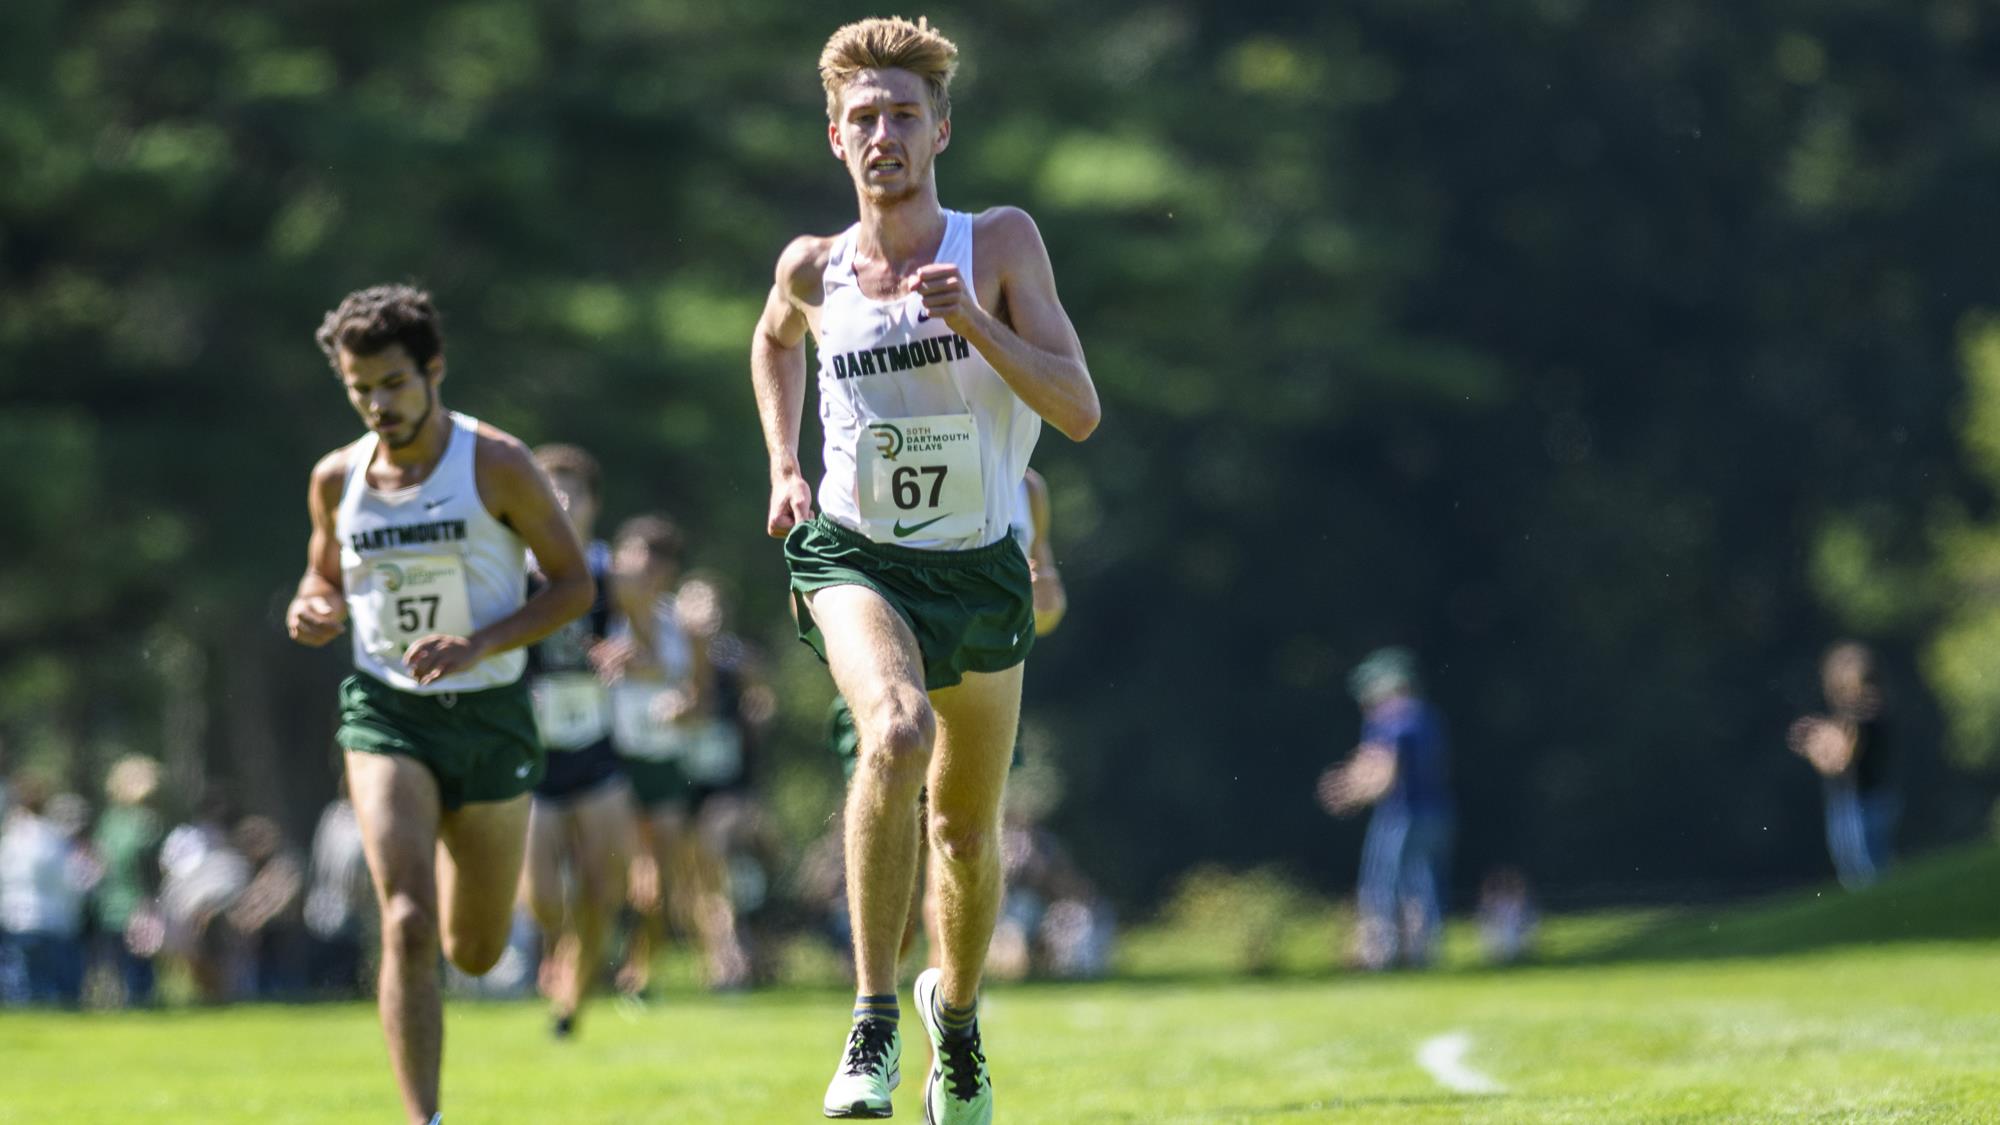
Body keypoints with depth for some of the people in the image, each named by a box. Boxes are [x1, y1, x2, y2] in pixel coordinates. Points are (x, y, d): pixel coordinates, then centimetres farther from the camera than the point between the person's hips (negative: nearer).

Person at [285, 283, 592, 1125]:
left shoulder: (496, 464, -9)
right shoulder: (337, 479, 1)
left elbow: (574, 583, -5)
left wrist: (480, 644, -19)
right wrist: (312, 612, -6)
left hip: (490, 716, 0)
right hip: (385, 714, 0)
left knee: (475, 953, 14)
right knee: (407, 926, -21)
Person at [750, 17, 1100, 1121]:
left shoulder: (1000, 243, -10)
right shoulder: (814, 269, -4)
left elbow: (1079, 410, -17)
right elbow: (773, 340, 21)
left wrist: (972, 322, -28)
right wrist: (784, 465, 10)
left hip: (981, 570, 1)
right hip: (855, 554, -1)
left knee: (968, 830, 12)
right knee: (898, 731, -32)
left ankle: (955, 1006, 44)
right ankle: (874, 1016, -24)